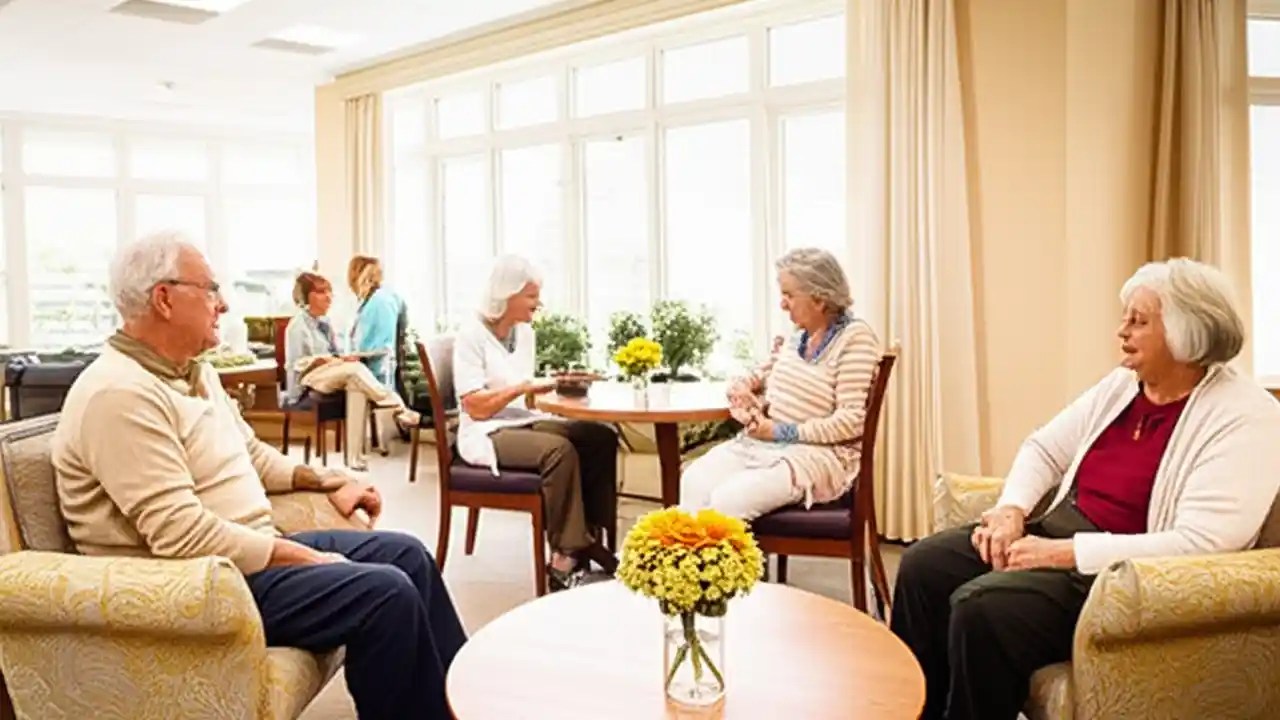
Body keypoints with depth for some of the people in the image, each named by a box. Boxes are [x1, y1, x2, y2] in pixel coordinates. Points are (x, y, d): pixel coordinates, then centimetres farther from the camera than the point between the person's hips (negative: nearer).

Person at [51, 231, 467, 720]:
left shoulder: (195, 371, 11)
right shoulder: (120, 393, -21)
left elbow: (252, 454, 23)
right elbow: (183, 537, -27)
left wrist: (326, 482, 10)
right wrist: (307, 559, -22)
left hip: (251, 549, 10)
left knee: (406, 554, 4)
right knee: (387, 592, -22)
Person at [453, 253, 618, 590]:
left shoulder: (524, 332, 10)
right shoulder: (471, 335, -12)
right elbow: (476, 407, -18)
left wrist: (547, 386, 1)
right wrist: (523, 387, -22)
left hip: (524, 422, 8)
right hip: (486, 434, -7)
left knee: (600, 437, -14)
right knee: (559, 449, -33)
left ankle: (588, 539, -14)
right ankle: (566, 558, -26)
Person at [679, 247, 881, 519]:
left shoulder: (855, 337, -10)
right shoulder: (798, 335, 12)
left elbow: (851, 420, -17)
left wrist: (781, 432, -17)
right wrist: (746, 392, -3)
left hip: (819, 455, -7)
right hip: (765, 443, 7)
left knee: (729, 499, -29)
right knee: (694, 480, -19)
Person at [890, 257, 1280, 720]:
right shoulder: (1122, 384, 9)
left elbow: (1200, 544, -24)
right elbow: (1044, 447, 16)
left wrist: (1066, 552, -24)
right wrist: (1011, 510, -4)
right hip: (1059, 532, 8)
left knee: (981, 608, -29)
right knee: (925, 565, -8)